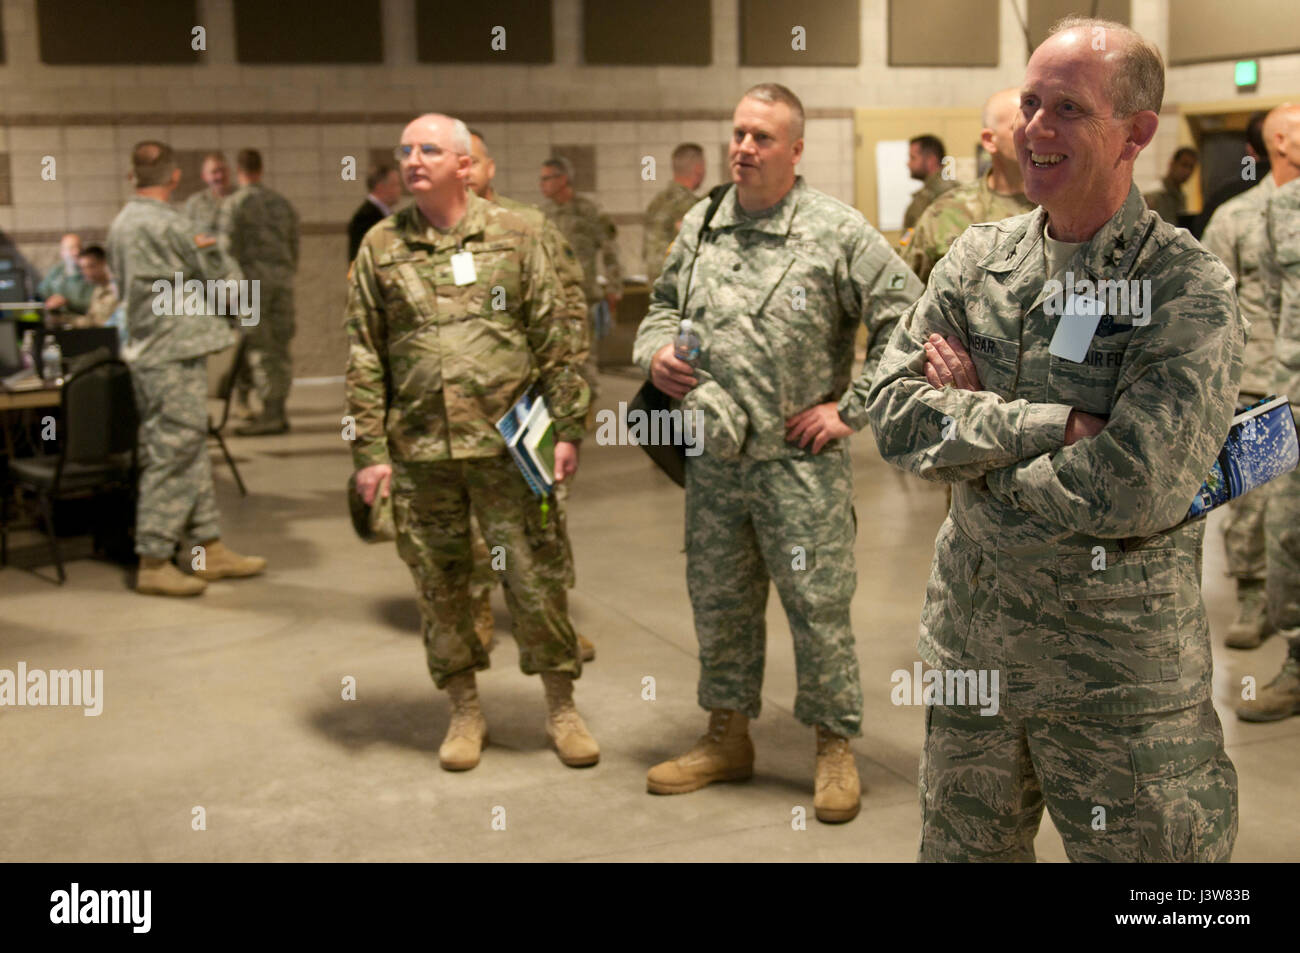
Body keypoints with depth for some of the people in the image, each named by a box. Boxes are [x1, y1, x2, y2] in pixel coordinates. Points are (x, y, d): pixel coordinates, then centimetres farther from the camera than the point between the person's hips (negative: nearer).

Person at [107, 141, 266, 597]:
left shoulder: (122, 223, 11)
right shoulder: (169, 225, -15)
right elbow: (218, 277, -8)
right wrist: (210, 249, 13)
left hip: (146, 350, 9)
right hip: (175, 354, -9)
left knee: (192, 452, 14)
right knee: (172, 454, -5)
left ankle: (209, 547, 21)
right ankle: (154, 563, -1)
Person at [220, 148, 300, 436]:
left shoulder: (234, 204, -2)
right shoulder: (282, 202, 16)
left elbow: (229, 248, -7)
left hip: (253, 274, -5)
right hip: (282, 277, 5)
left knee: (260, 348, -5)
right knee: (280, 347, 7)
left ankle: (270, 414, -7)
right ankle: (278, 410, 10)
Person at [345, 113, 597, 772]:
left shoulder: (514, 235, 3)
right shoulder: (381, 248, 6)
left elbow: (558, 338, 3)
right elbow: (363, 359, 6)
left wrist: (567, 429, -1)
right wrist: (369, 452, 0)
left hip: (508, 442, -1)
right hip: (419, 449, 2)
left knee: (536, 575, 2)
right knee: (440, 582, 9)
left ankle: (561, 706, 18)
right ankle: (465, 711, 25)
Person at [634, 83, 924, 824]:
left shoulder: (838, 231, -8)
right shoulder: (700, 226, 9)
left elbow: (905, 319, -8)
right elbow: (664, 303, 22)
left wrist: (851, 409, -10)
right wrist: (655, 351, 0)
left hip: (799, 459, -5)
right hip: (713, 458, 5)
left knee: (819, 606, 1)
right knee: (719, 601, 15)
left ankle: (836, 748, 18)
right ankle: (728, 738, 31)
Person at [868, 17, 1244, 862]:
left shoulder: (1191, 292, -14)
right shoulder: (978, 259, 1)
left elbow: (1135, 491, -25)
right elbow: (893, 413, -8)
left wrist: (971, 426, -13)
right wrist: (1048, 425, -21)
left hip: (1122, 671, -4)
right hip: (970, 639, 5)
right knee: (962, 843, 21)